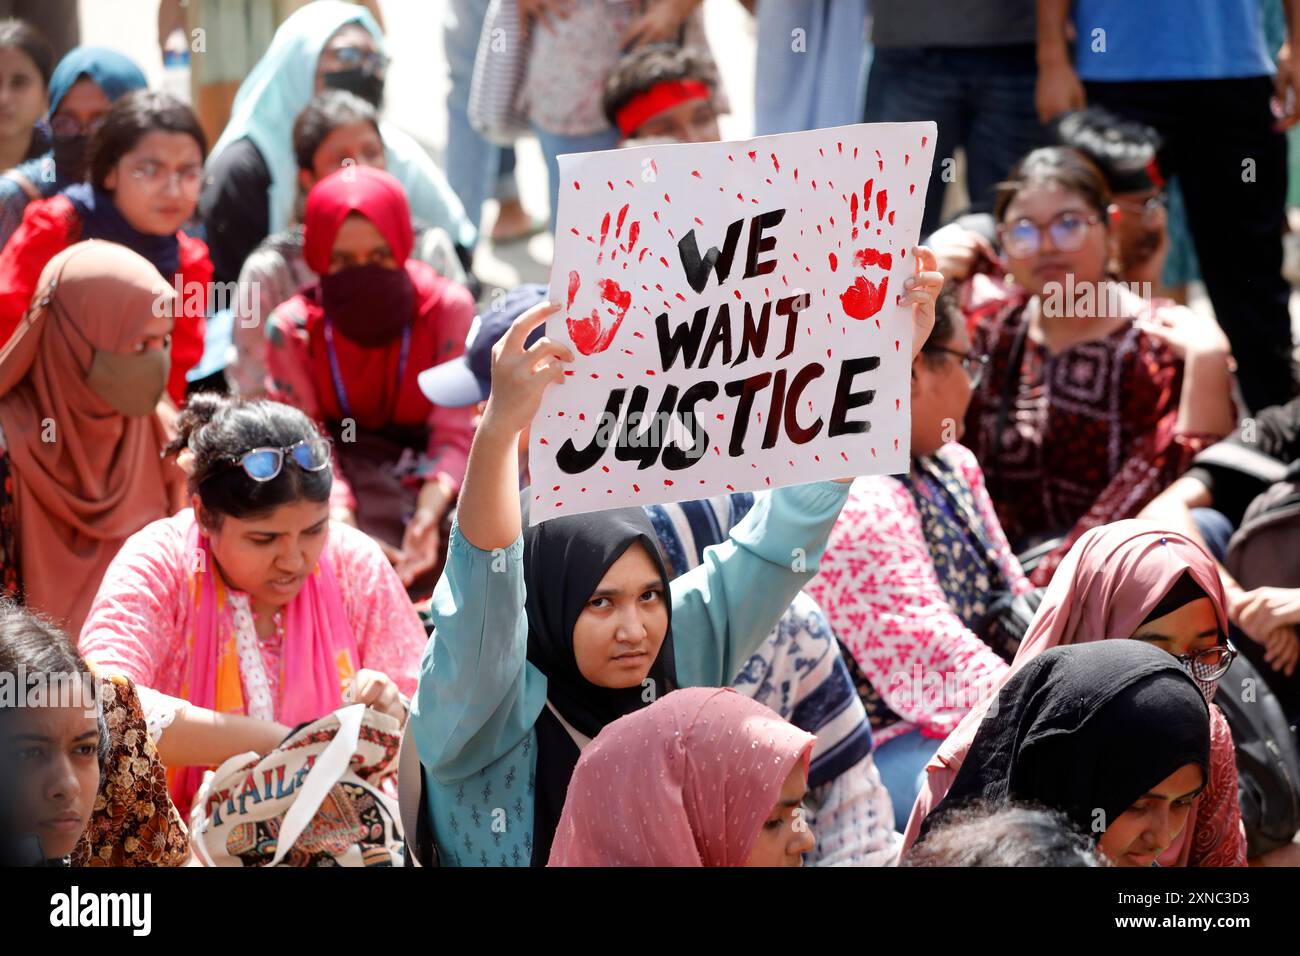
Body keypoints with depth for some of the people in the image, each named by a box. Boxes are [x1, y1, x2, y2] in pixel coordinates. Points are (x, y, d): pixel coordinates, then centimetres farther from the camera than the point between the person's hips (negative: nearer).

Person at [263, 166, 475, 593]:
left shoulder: (447, 308, -6)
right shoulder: (292, 328, -5)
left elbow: (454, 435, -10)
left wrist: (427, 517, -30)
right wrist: (342, 523, -31)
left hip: (424, 473, 1)